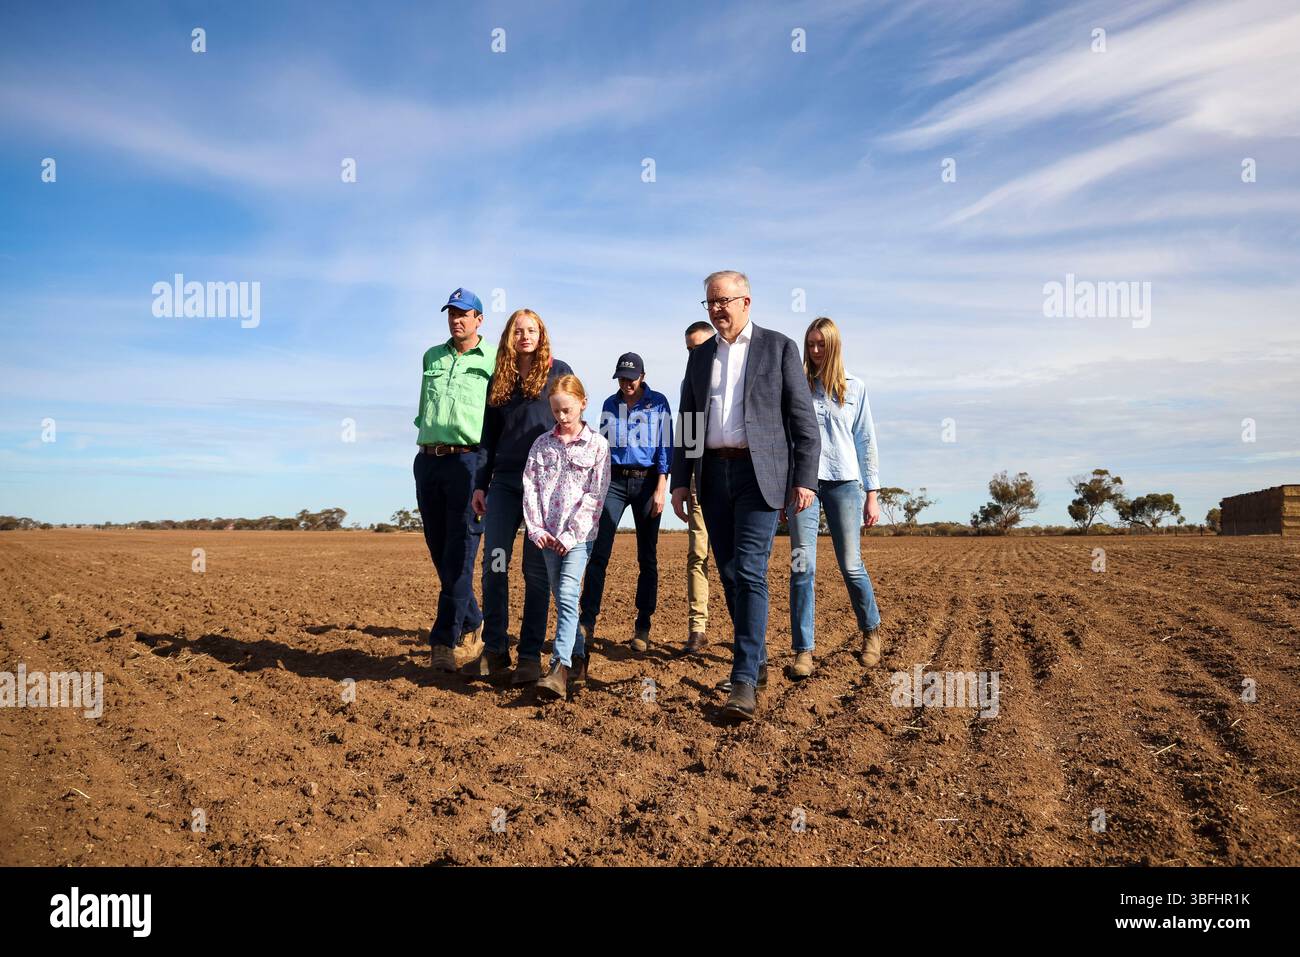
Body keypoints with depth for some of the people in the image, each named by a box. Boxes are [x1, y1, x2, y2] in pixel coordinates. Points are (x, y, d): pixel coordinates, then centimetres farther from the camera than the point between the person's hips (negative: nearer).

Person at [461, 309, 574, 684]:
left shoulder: (558, 372, 5)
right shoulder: (498, 380, 15)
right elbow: (489, 438, 17)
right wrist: (480, 484, 10)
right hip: (504, 481, 4)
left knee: (536, 568, 0)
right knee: (494, 564, -1)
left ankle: (530, 655, 6)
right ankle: (495, 651, 8)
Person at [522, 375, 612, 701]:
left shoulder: (596, 444, 1)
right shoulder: (542, 443, 12)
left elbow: (595, 494, -5)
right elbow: (530, 486, 8)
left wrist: (571, 533, -11)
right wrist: (536, 528, -4)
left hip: (578, 534, -4)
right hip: (548, 535, 5)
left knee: (567, 595, -17)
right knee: (561, 599, 9)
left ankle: (558, 671, -23)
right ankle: (578, 660, 21)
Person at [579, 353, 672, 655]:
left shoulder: (658, 403, 4)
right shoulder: (610, 404, 13)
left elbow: (665, 447, -1)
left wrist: (660, 489, -9)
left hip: (647, 481, -2)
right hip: (614, 480, 2)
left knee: (647, 557, 2)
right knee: (599, 552, -9)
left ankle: (642, 628, 9)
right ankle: (587, 622, -7)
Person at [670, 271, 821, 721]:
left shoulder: (779, 347, 2)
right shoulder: (700, 356, 15)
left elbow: (803, 419, -2)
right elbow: (687, 424, 15)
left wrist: (804, 479, -9)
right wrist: (680, 481, 8)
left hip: (760, 472, -5)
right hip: (713, 473, 5)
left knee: (750, 571, -13)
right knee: (730, 573, 8)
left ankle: (744, 681, -11)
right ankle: (757, 659, 23)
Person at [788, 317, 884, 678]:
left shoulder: (855, 387, 10)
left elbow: (865, 441, 10)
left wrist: (872, 494, 5)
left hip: (844, 483, 0)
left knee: (851, 565, 1)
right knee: (802, 566, -7)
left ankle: (871, 632, 26)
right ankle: (803, 650, -1)